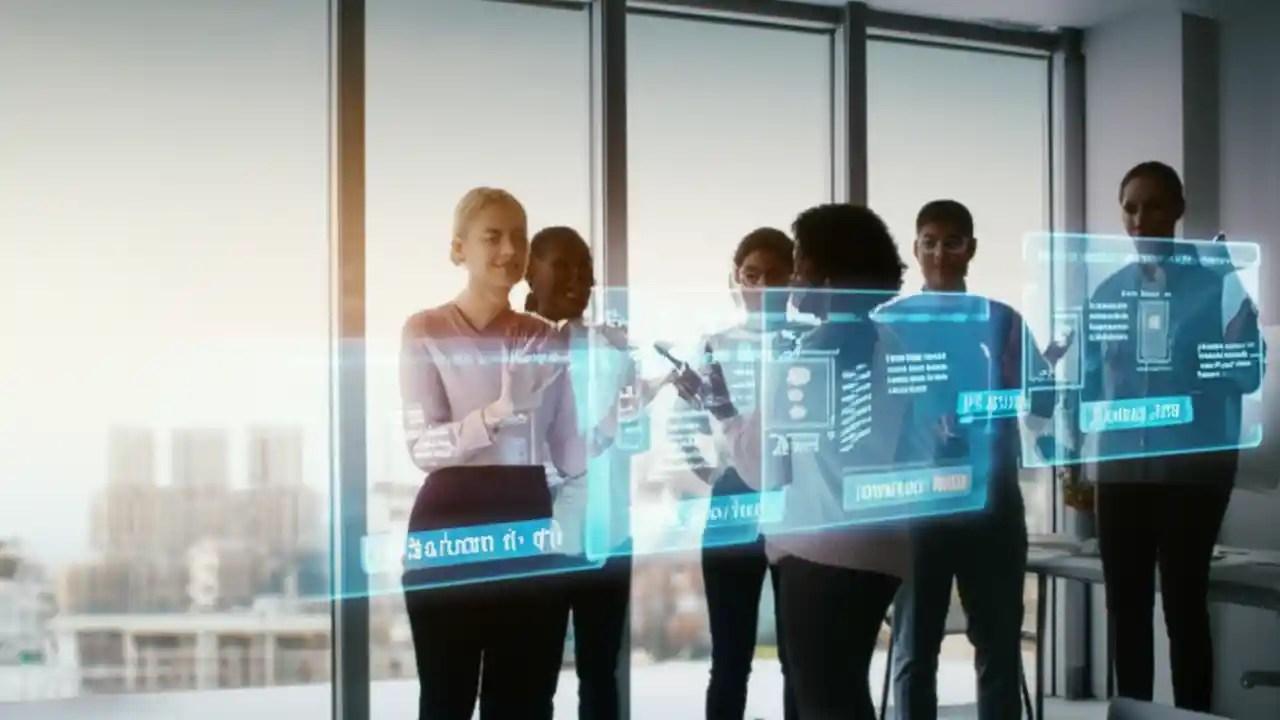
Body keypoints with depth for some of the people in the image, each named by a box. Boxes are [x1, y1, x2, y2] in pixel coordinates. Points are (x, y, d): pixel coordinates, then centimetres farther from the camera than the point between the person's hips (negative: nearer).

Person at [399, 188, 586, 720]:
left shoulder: (545, 338, 11)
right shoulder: (426, 331, -2)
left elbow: (569, 455, 8)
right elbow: (423, 446, -14)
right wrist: (496, 414, -30)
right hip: (451, 527, -4)